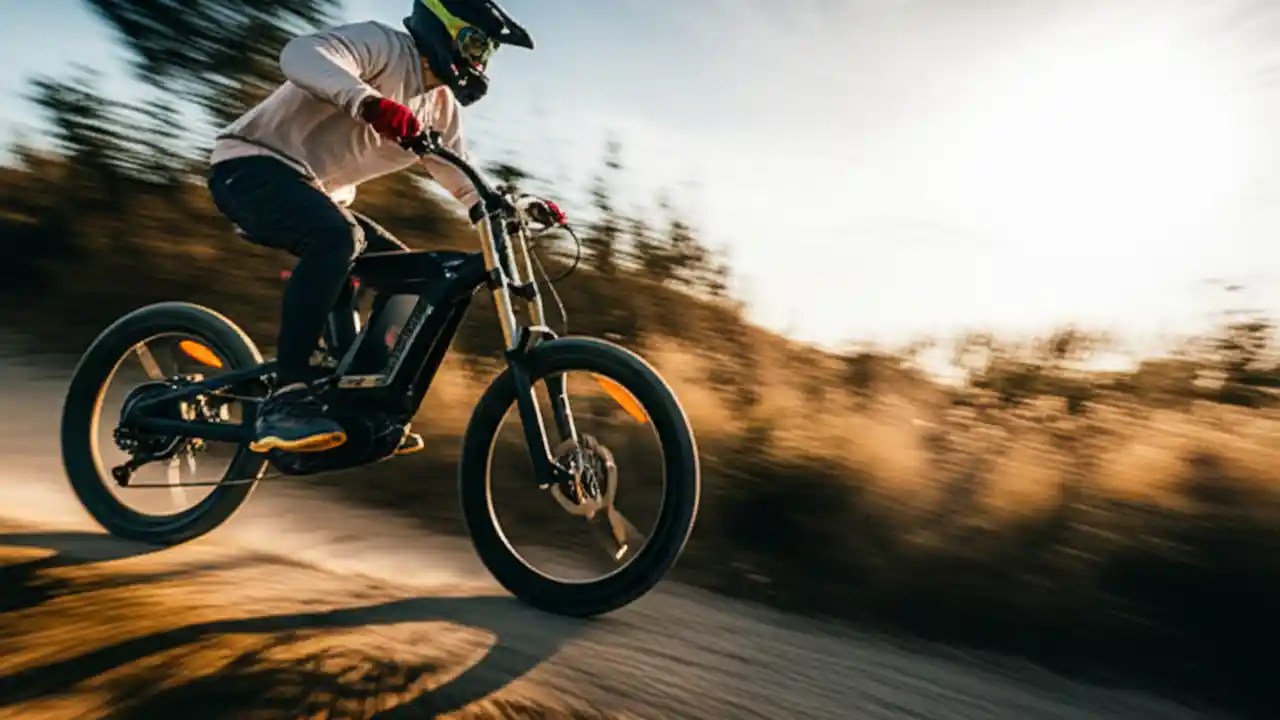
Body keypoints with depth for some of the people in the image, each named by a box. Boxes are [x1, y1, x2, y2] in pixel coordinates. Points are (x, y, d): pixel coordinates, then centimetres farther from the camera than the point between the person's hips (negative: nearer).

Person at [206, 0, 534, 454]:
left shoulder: (442, 107, 11)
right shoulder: (384, 46, -13)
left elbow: (460, 177, 17)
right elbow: (301, 53, -31)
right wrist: (367, 100, -50)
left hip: (316, 192, 8)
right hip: (252, 165, -8)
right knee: (337, 237, -37)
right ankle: (285, 400, -33)